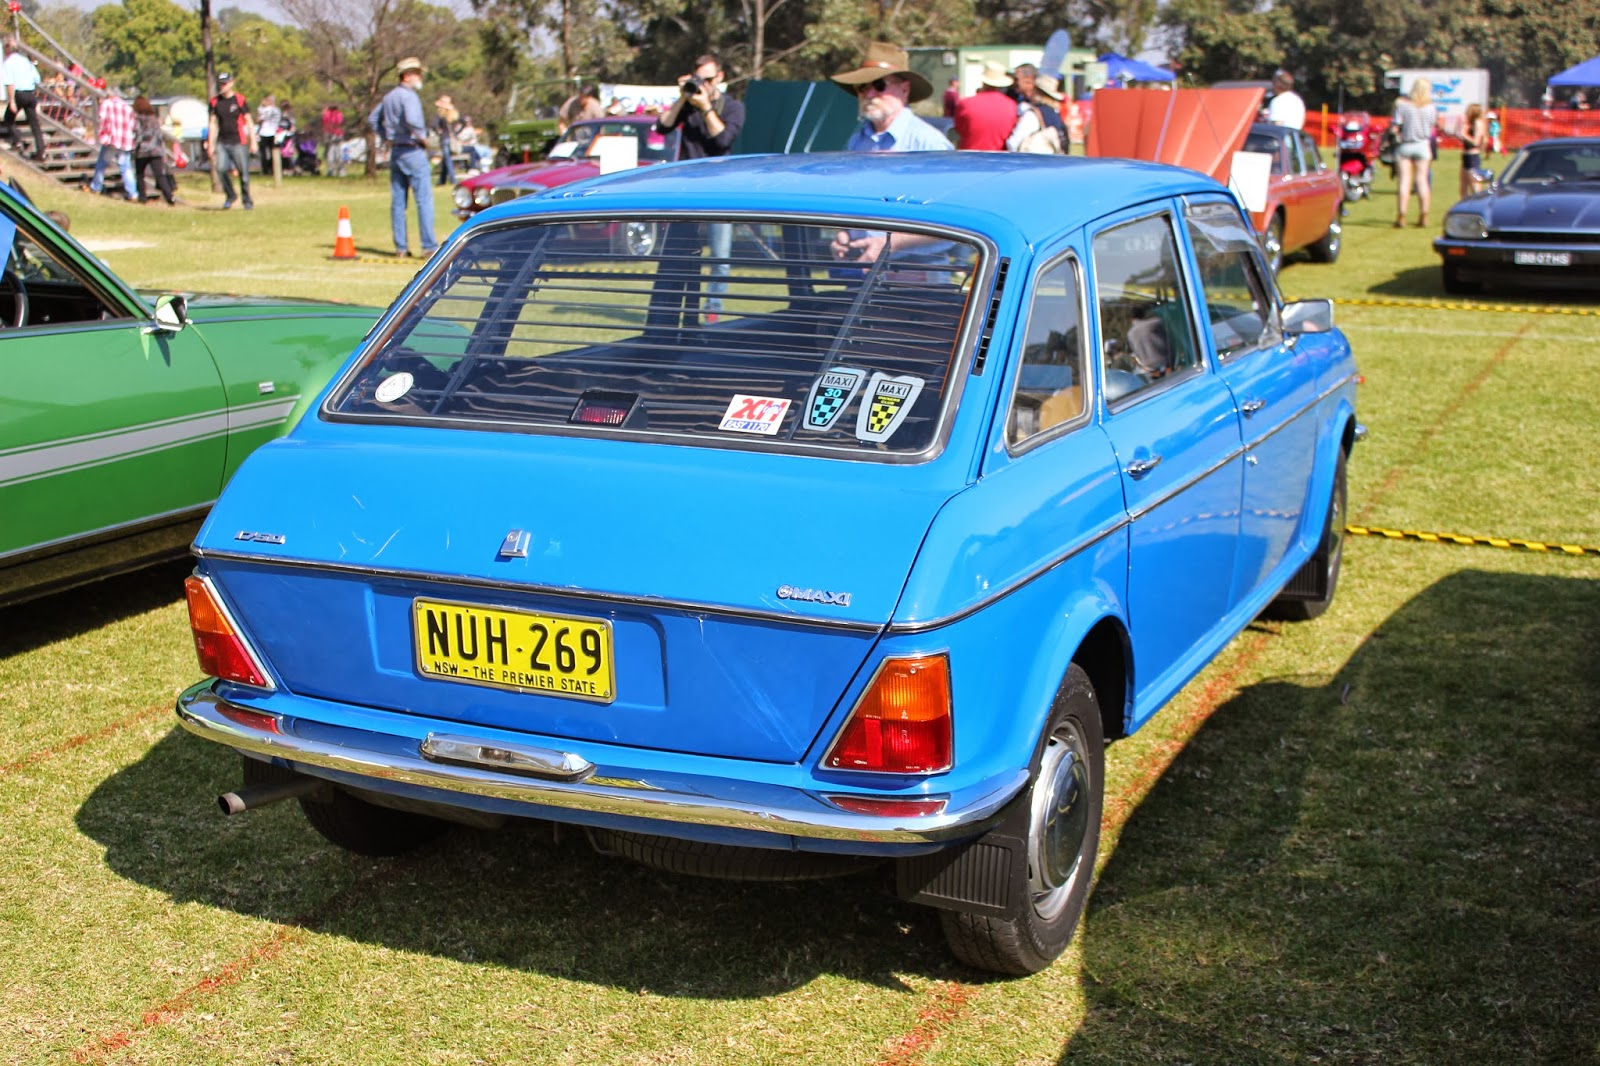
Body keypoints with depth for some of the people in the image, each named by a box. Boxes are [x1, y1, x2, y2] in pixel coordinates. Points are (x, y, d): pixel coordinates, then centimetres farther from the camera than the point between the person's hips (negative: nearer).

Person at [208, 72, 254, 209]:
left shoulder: (239, 100, -1)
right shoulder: (215, 101, 10)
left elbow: (248, 121, 2)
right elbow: (213, 123, 12)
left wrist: (253, 141, -3)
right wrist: (211, 144, 8)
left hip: (239, 142, -3)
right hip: (222, 142, 3)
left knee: (243, 172, -4)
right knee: (220, 169, -13)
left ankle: (247, 201, 10)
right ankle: (229, 196, 6)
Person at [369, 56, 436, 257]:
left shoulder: (389, 96, 15)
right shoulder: (409, 96, -13)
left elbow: (373, 119, 23)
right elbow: (413, 120, -30)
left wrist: (388, 138, 18)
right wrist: (422, 137, -14)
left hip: (395, 152, 9)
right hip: (413, 151, -9)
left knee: (397, 201, 8)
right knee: (424, 199, -6)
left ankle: (400, 247, 10)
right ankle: (429, 246, -9)